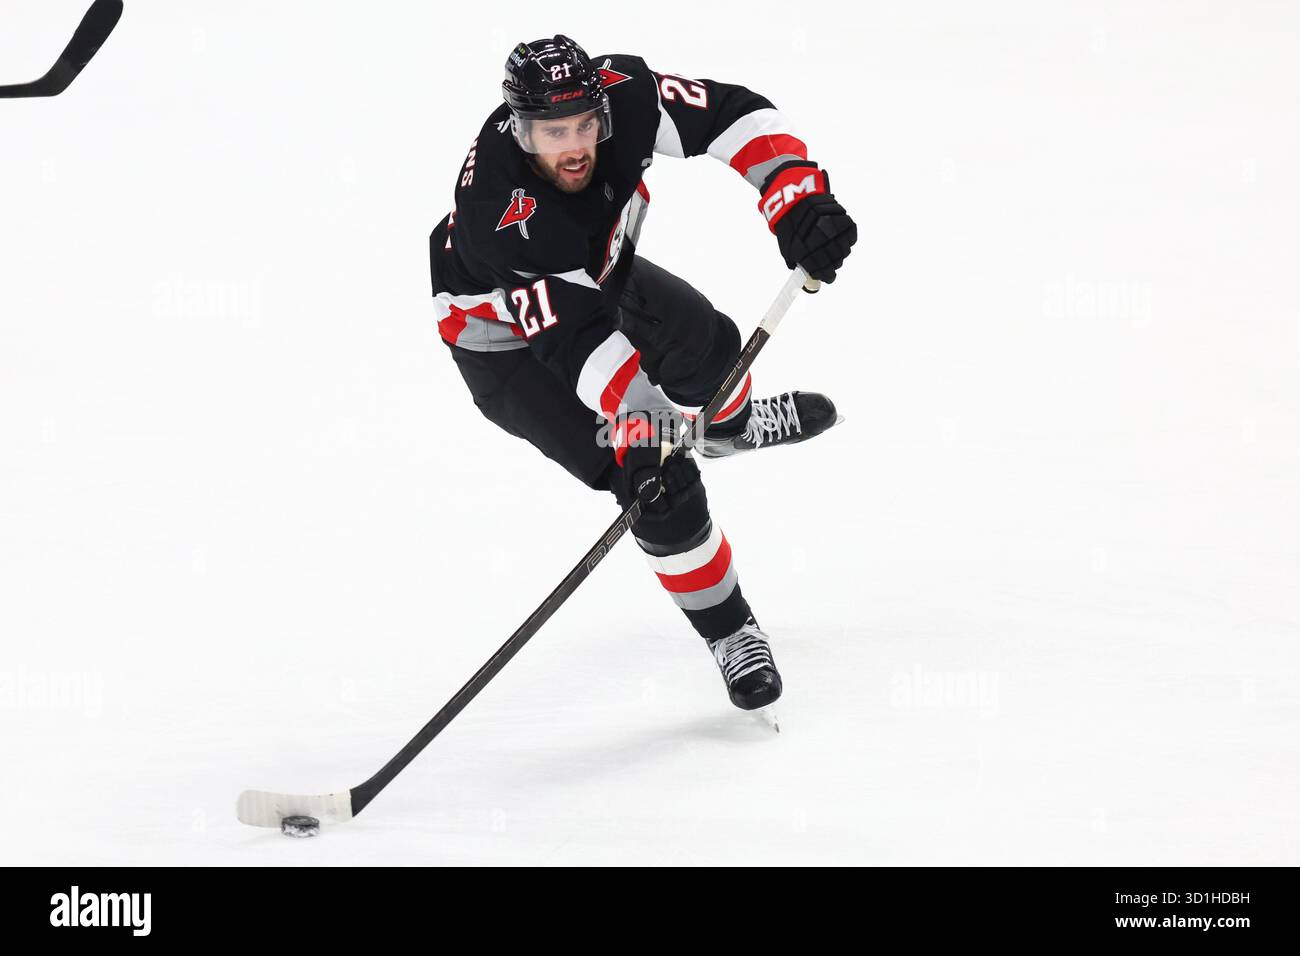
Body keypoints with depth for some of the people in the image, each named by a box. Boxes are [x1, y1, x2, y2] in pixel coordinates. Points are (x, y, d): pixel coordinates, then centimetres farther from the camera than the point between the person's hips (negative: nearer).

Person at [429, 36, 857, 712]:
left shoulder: (621, 95, -29)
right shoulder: (502, 218, -42)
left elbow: (737, 117, -22)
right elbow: (576, 337, -44)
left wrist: (798, 201, -36)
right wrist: (639, 425, -54)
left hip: (600, 273, 6)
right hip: (506, 342, -6)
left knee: (702, 345, -5)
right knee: (659, 484, -14)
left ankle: (732, 425, 35)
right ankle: (729, 635, 4)